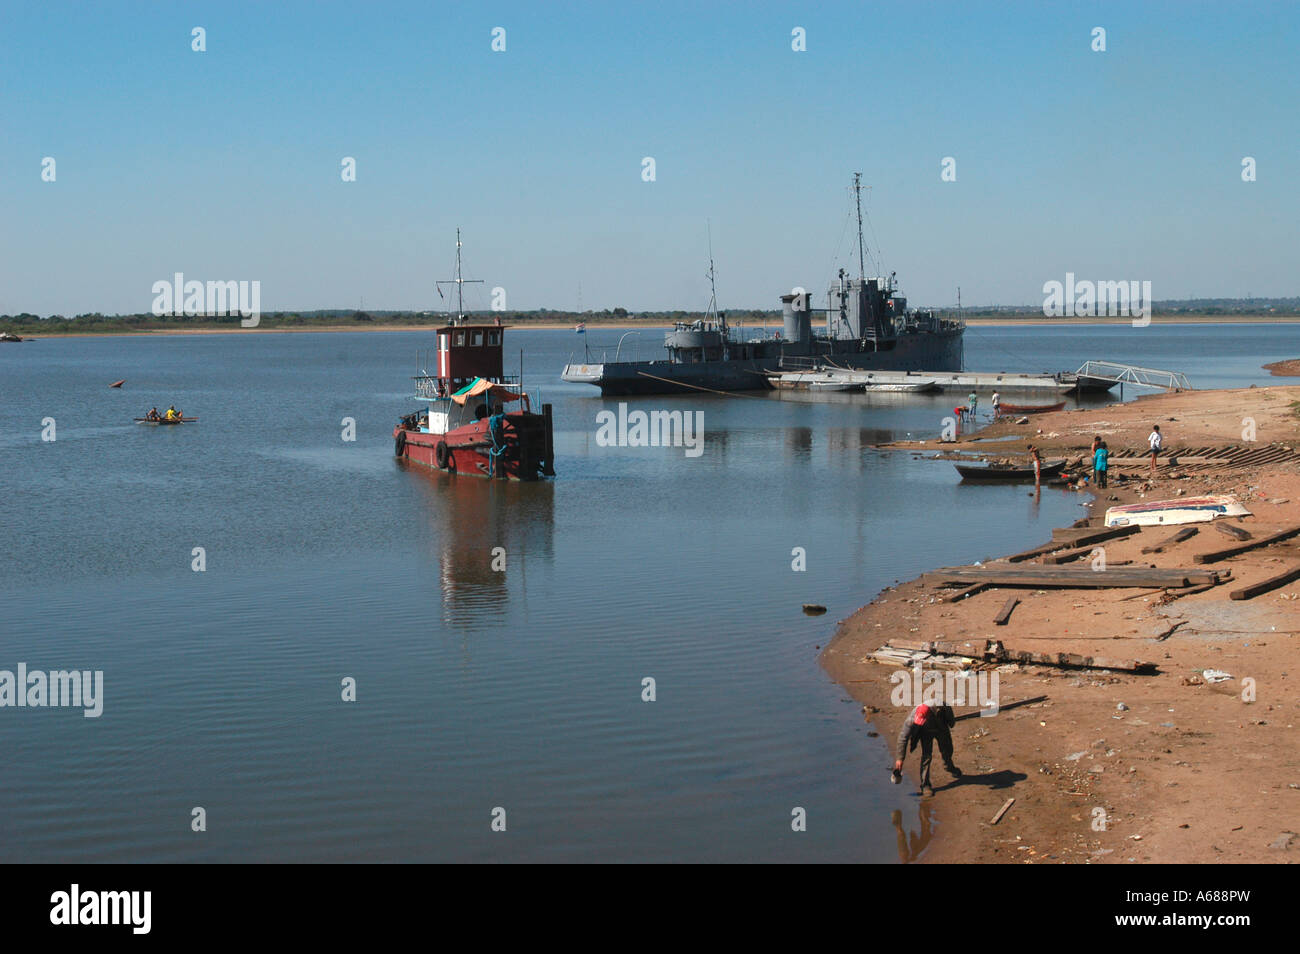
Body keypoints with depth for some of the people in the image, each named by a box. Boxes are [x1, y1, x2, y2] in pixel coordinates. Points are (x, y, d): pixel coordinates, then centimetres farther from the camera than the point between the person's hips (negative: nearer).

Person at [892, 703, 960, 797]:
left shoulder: (940, 708, -42)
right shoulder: (912, 718, -41)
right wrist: (900, 758, -30)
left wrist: (952, 721, 7)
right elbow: (903, 737, -31)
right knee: (926, 756, -14)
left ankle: (949, 767, 52)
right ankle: (925, 784, -3)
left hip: (941, 728, 2)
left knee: (947, 751, 19)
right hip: (926, 732, -2)